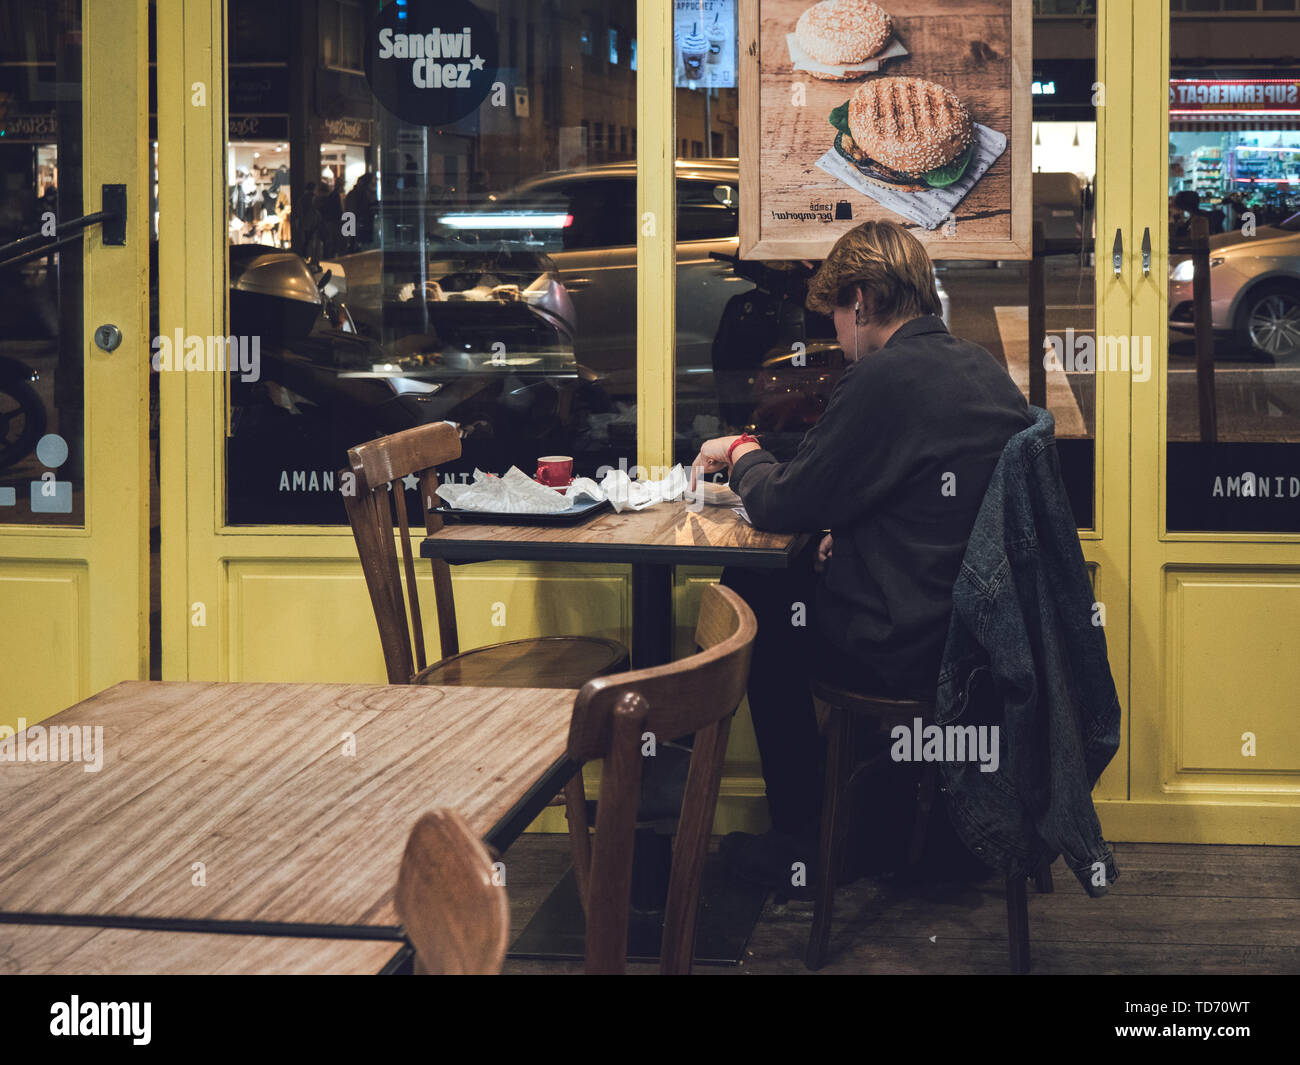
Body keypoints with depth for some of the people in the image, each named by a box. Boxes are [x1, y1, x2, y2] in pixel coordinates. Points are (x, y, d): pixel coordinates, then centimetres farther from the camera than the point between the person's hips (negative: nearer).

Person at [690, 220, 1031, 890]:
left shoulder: (883, 378, -18)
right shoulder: (985, 370, 9)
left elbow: (782, 506, -11)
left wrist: (742, 455, 8)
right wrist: (840, 533, 13)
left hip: (910, 650, -8)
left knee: (752, 592, 12)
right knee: (804, 579, 26)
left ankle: (796, 845, 18)